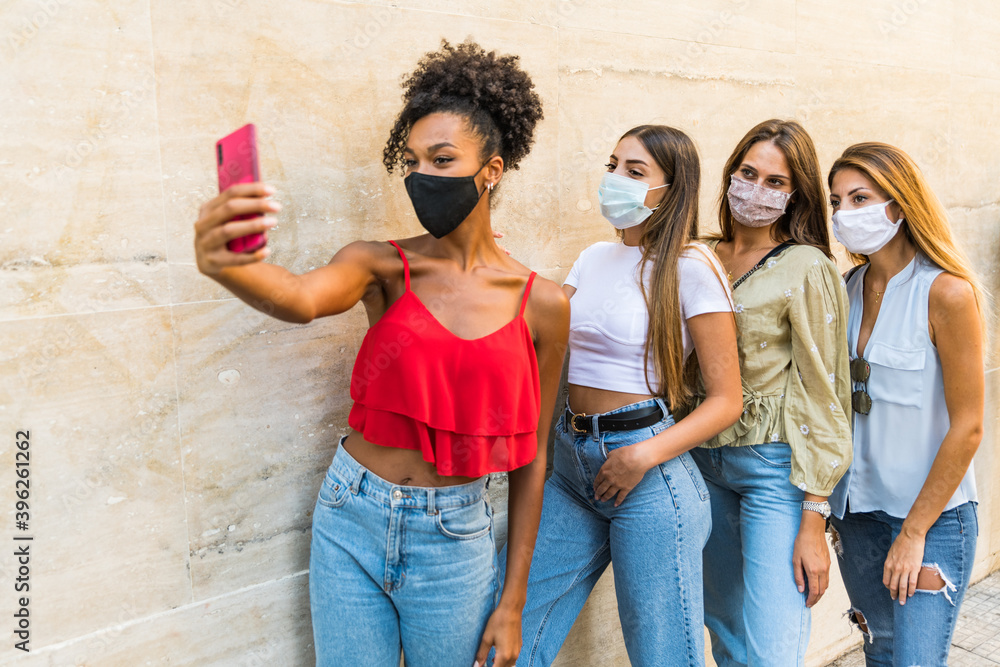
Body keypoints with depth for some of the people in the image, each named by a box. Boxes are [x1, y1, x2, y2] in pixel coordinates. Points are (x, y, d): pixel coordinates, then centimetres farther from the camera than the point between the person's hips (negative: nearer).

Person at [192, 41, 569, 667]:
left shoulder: (542, 304, -6)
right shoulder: (383, 265, -5)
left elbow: (530, 456, -1)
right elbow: (302, 298, -28)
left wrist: (513, 602, 2)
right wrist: (222, 264, -51)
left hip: (456, 540, 0)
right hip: (352, 521, 1)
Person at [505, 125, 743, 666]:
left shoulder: (690, 267, -7)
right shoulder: (594, 259, 13)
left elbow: (726, 399, -8)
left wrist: (644, 457, -19)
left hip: (650, 473, -6)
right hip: (571, 461, 6)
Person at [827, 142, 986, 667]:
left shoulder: (947, 293, -14)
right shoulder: (847, 289, 3)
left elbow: (967, 427, -13)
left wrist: (914, 532, -12)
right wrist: (823, 504, 5)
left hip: (931, 513, -5)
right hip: (856, 506, 6)